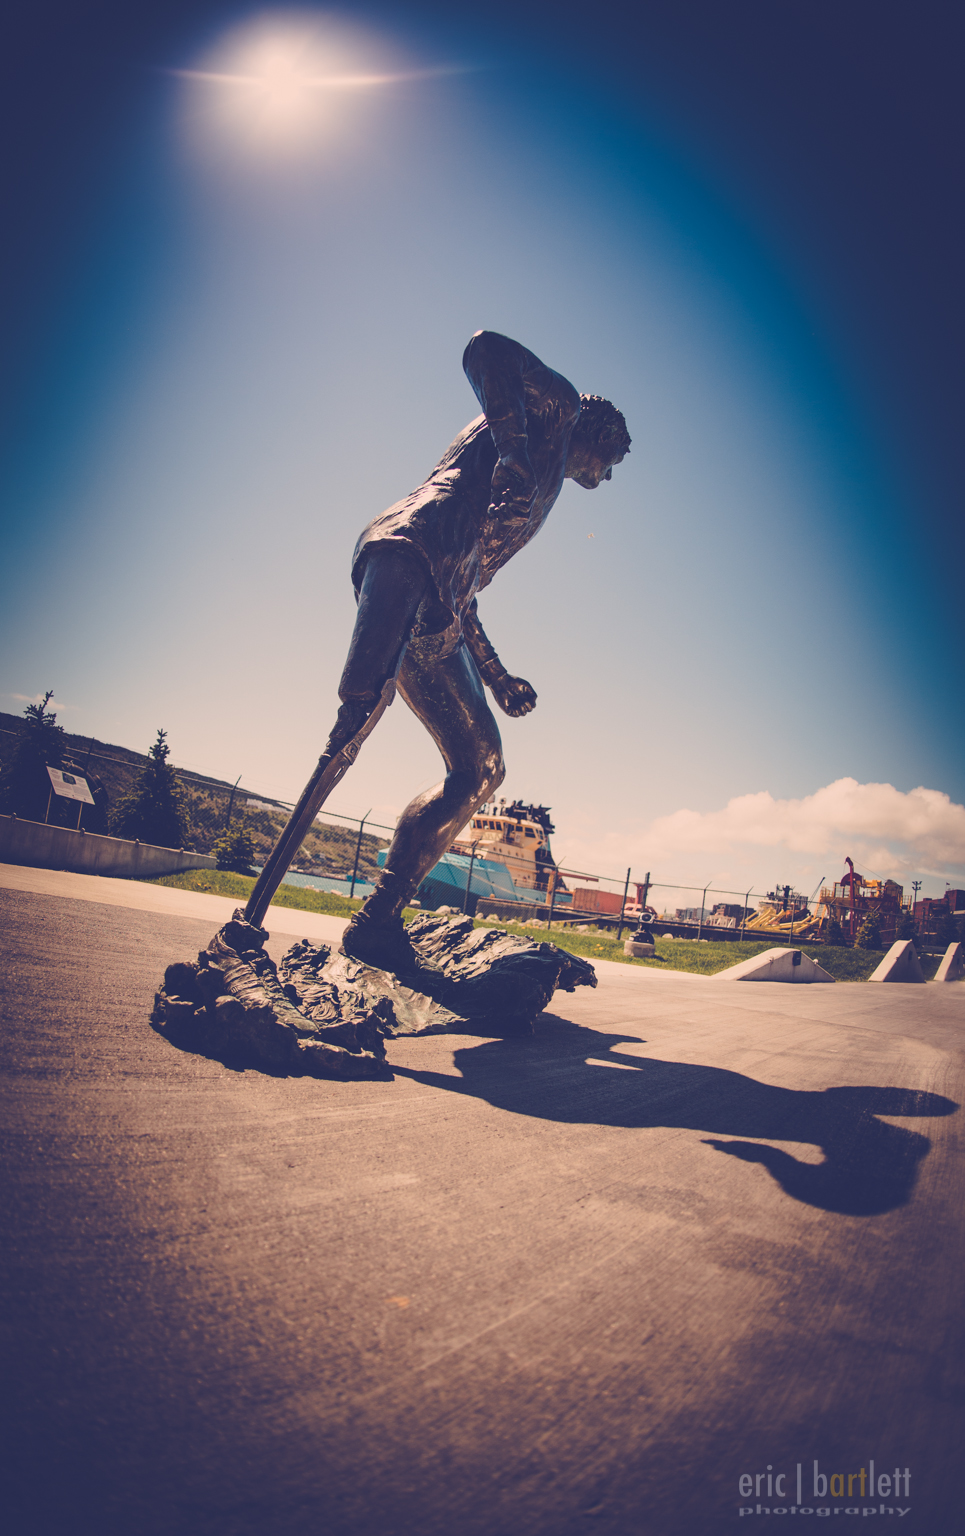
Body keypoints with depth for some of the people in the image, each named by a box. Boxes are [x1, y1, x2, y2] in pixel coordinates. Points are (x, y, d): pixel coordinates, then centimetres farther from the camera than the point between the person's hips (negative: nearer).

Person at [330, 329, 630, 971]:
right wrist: (514, 448, -13)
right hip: (405, 547, -8)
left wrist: (500, 679, 36)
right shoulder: (555, 404, 19)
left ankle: (378, 921, 6)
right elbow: (486, 349, -3)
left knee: (480, 772, 4)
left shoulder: (541, 490, 40)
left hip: (436, 624, 8)